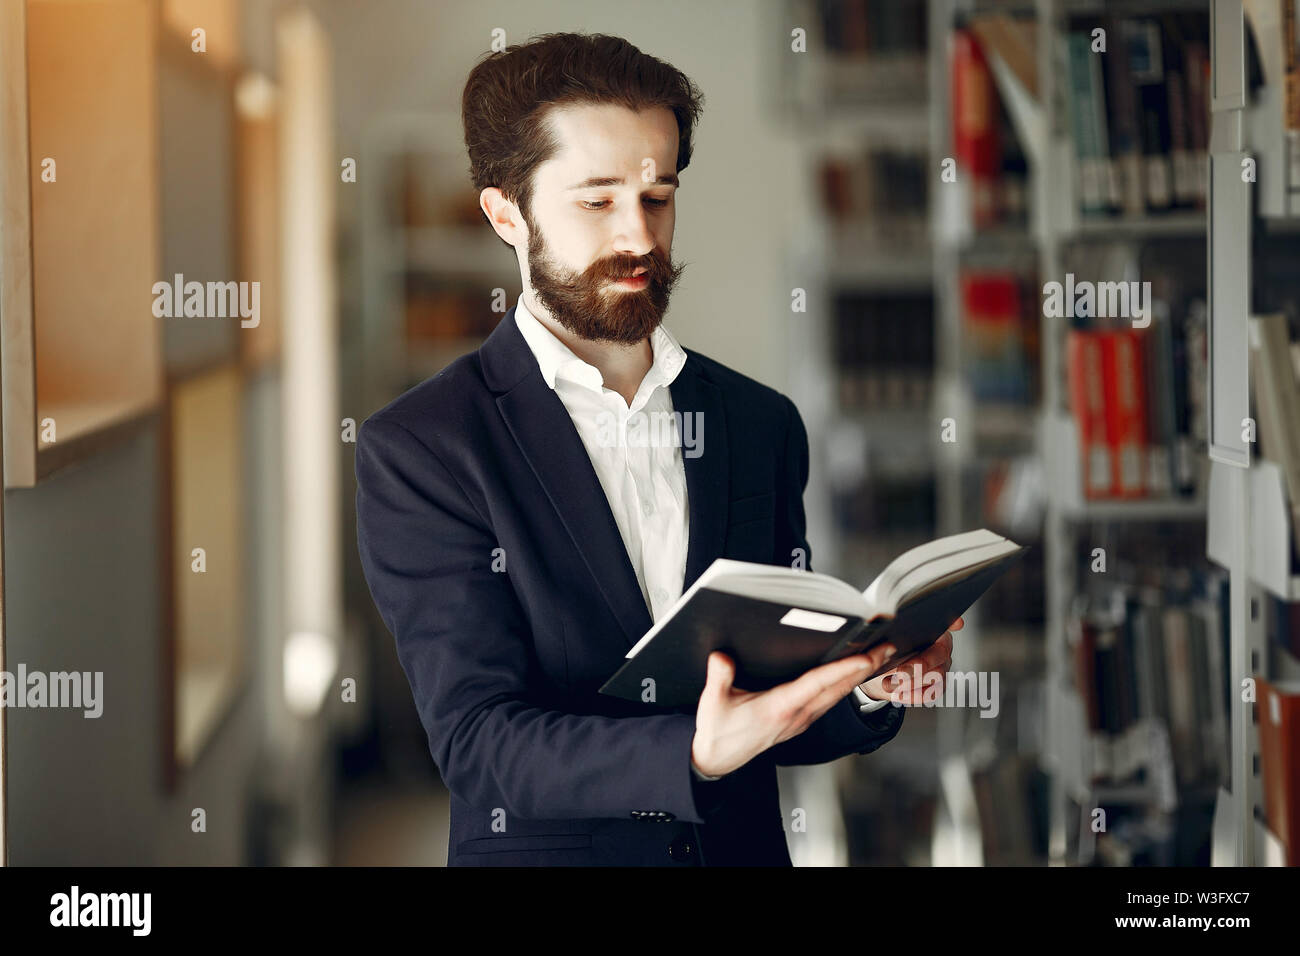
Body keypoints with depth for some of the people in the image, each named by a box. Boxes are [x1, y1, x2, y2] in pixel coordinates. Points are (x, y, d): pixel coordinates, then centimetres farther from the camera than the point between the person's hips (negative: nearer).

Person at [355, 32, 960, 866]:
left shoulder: (763, 423, 3)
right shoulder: (418, 447, -11)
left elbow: (785, 722, 8)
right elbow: (477, 742, -19)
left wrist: (870, 685, -13)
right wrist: (696, 753, -32)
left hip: (744, 847, 4)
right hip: (543, 854, -4)